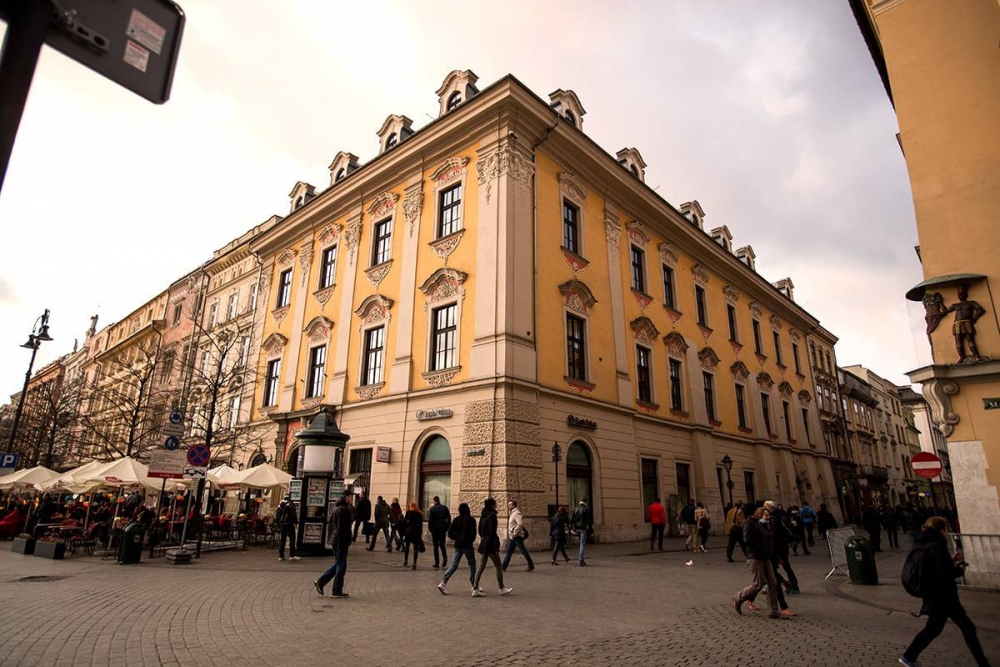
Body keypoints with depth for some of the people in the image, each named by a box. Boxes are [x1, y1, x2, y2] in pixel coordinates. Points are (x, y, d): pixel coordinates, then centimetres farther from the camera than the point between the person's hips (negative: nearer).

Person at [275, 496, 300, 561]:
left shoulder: (280, 506, 13)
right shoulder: (290, 504, -6)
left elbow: (276, 515, 15)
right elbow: (293, 514, -12)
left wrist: (278, 524, 20)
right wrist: (296, 522, -4)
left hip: (281, 524, 6)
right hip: (289, 524, -6)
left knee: (282, 540, 9)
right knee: (292, 539, -2)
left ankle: (281, 556, 9)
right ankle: (293, 555, -4)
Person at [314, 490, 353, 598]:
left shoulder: (336, 508, 12)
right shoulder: (344, 509, -17)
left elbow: (329, 522, 17)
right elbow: (341, 527, -21)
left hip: (335, 540, 10)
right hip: (341, 541, -10)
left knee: (337, 564, 19)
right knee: (341, 565, 0)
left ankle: (320, 582, 17)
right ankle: (337, 591, 7)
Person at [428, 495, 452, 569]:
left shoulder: (432, 509, -6)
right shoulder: (445, 508, 3)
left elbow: (430, 520, -11)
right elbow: (449, 518, 3)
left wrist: (430, 528, -1)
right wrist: (447, 528, 9)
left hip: (435, 529, -3)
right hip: (443, 529, 3)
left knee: (435, 546, 6)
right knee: (442, 544, 15)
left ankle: (437, 563, 5)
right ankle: (444, 557, -10)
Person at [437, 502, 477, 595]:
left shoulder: (456, 519, 4)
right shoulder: (471, 519, -8)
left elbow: (450, 533, 1)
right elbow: (473, 533, -14)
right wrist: (472, 541, 3)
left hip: (457, 545, 4)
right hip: (467, 545, -4)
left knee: (454, 565, 5)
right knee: (472, 564, 12)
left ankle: (443, 583, -9)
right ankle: (473, 585, 18)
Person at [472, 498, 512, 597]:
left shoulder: (483, 515, 9)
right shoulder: (492, 515, -15)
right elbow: (492, 531, -19)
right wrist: (495, 545, -16)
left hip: (483, 543, 8)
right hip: (491, 543, -8)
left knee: (481, 567, 9)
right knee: (498, 567, 6)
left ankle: (475, 588, 8)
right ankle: (502, 589, 15)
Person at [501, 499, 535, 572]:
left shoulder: (516, 513, -16)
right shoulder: (512, 513, 15)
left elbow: (520, 523, -28)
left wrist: (515, 533, -24)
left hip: (517, 536, -10)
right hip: (512, 537, 10)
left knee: (523, 551, 0)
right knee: (508, 551, 8)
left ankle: (531, 565, 12)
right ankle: (503, 567, 9)